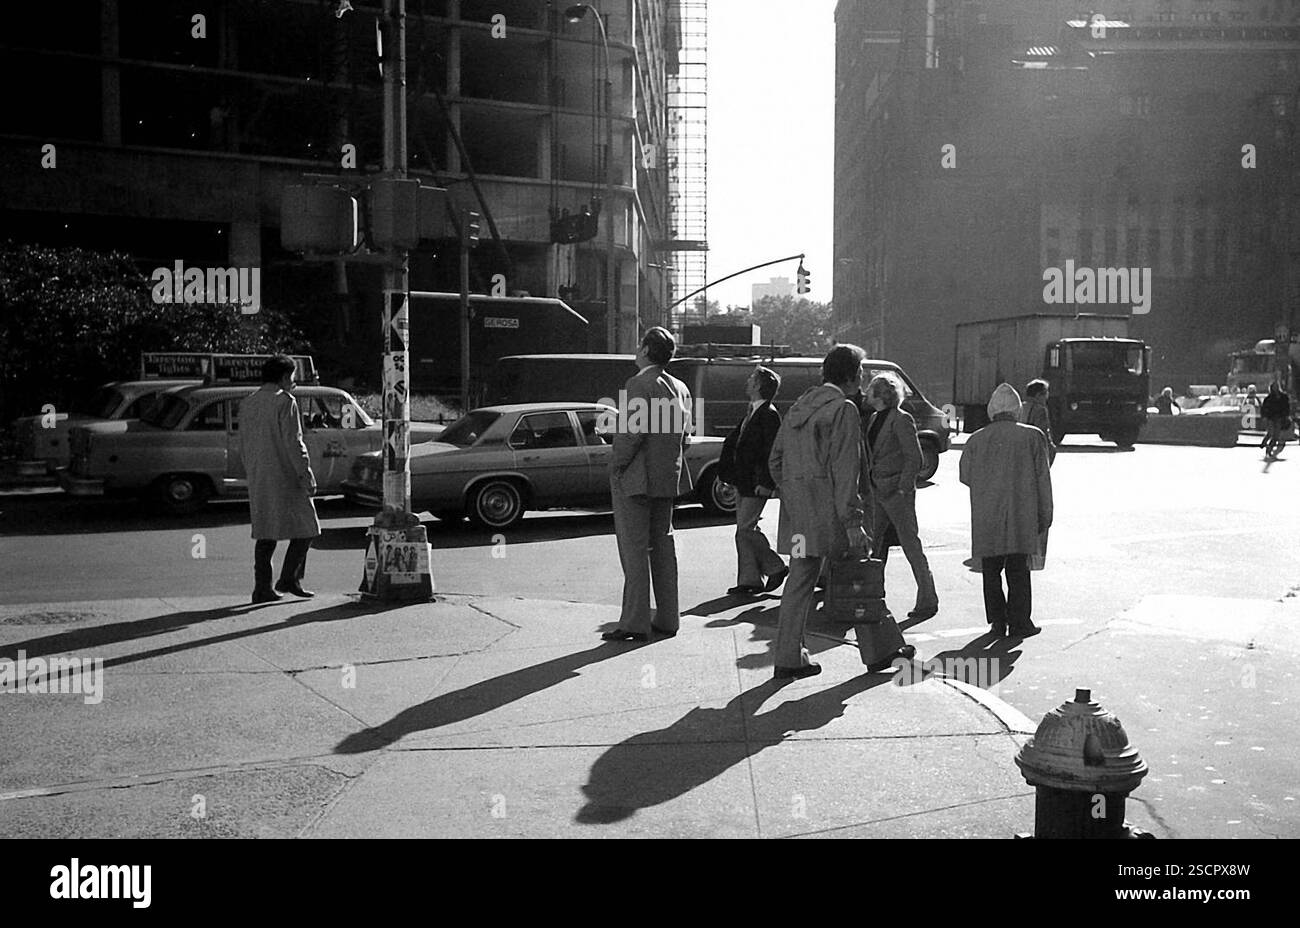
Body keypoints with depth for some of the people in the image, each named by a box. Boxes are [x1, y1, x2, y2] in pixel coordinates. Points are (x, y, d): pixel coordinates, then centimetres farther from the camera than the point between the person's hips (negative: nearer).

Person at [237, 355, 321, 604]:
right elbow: (293, 443, -16)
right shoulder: (285, 402, -10)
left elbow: (243, 447, 17)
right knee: (305, 527, 3)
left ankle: (262, 588, 8)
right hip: (285, 478, -7)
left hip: (258, 481, 7)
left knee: (265, 533, 10)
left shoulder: (247, 404, 14)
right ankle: (289, 578, -2)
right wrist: (307, 476, -13)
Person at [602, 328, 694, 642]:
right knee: (663, 545, 13)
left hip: (634, 478, -8)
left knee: (634, 549, -4)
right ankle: (668, 619, 18)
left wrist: (615, 466, -11)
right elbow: (684, 435, 12)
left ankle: (635, 623, -2)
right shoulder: (680, 388, 10)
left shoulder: (638, 386, -15)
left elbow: (633, 432, -22)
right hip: (667, 478, 8)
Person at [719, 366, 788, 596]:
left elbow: (772, 452, -20)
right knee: (744, 530, 10)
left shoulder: (769, 415, -15)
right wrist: (727, 473, 16)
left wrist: (766, 483, -23)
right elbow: (732, 443, 20)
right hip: (743, 482, 10)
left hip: (756, 484, -10)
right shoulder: (752, 413, 15)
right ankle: (749, 580, 16)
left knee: (746, 529, -8)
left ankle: (776, 568, 7)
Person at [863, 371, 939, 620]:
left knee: (910, 544, -3)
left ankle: (927, 601, 5)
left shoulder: (902, 419, -12)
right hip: (877, 491, 8)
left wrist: (902, 489, -17)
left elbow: (914, 458, -15)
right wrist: (870, 484, 11)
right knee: (874, 544, 11)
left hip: (897, 491, -8)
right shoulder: (875, 418, 12)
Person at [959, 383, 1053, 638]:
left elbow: (965, 477, 11)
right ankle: (1019, 622, 6)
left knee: (991, 571, 9)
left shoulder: (976, 440, 2)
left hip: (985, 518, 1)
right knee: (1018, 571, 4)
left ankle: (997, 622, 11)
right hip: (1021, 517, -1)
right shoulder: (1032, 437, -1)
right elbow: (1043, 479, 1)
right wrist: (1045, 515, 7)